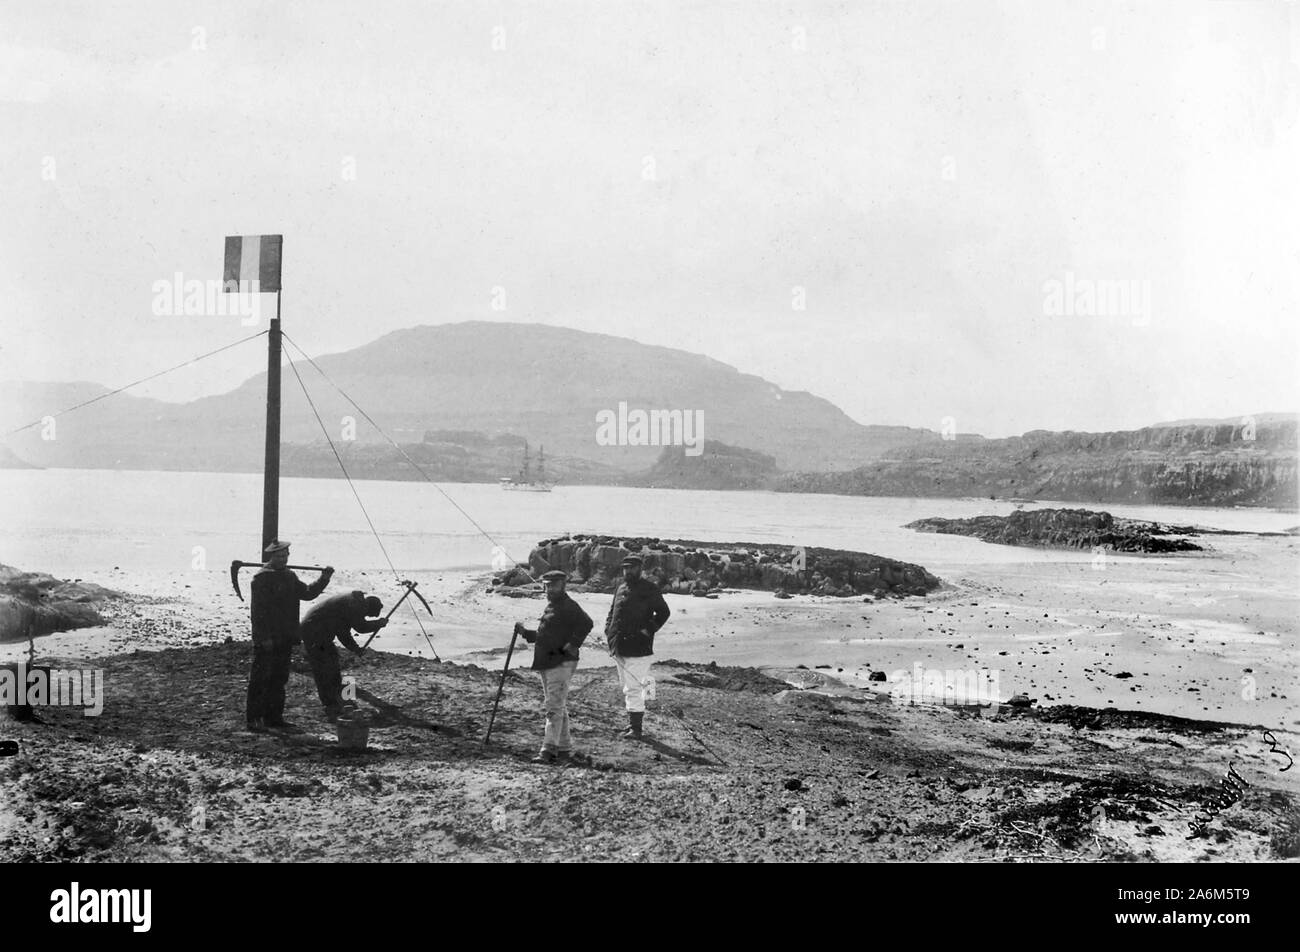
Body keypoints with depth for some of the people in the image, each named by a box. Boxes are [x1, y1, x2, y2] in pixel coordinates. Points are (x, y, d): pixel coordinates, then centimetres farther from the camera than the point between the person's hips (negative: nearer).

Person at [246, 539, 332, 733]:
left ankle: (274, 717, 20)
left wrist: (324, 578, 6)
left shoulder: (289, 576, 14)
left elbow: (307, 593, 19)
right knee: (260, 679, -3)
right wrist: (264, 637, -19)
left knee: (279, 679, 12)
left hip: (285, 639, 8)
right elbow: (258, 610, -16)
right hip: (267, 640, -8)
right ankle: (254, 719, 2)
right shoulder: (262, 579, -12)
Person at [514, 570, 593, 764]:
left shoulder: (569, 606, -9)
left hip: (561, 663, -10)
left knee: (554, 706, -14)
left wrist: (573, 644, -25)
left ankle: (549, 750, -17)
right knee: (559, 707, 14)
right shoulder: (550, 607, 20)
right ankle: (564, 748, 21)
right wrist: (524, 632, 12)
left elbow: (587, 623, -23)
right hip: (546, 664, 10)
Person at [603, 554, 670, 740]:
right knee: (627, 687, 14)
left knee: (633, 688, -11)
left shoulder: (649, 589, -4)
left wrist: (648, 630, -11)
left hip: (637, 646, -7)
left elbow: (663, 612, -4)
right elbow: (612, 611, 25)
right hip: (618, 646, 7)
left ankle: (635, 728, -8)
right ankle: (633, 723, 23)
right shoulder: (620, 588, 16)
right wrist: (609, 630, 10)